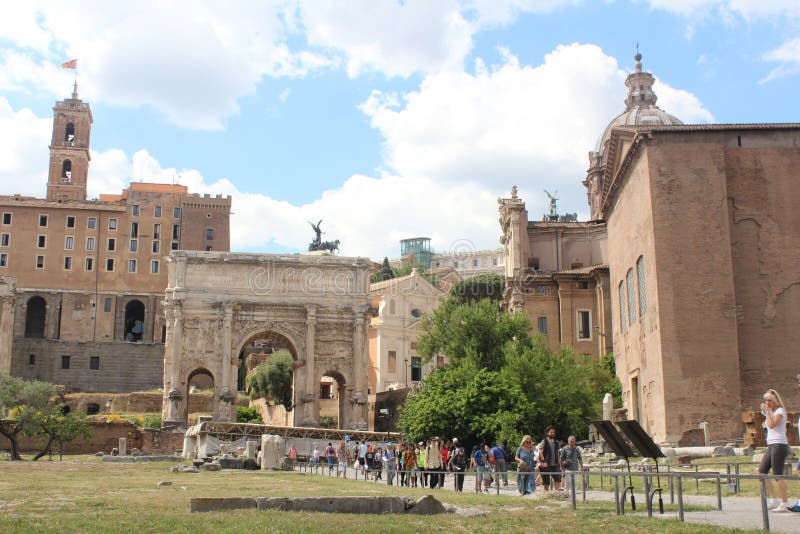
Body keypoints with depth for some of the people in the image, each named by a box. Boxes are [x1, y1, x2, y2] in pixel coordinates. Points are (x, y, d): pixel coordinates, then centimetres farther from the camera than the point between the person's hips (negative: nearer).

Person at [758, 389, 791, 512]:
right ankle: (773, 500, 8)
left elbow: (771, 425, -19)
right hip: (771, 446, 9)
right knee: (761, 472, 4)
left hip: (779, 445, -9)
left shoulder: (780, 411, -6)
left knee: (778, 474, -10)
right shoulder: (770, 412, 19)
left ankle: (784, 504, -6)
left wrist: (767, 411, -13)